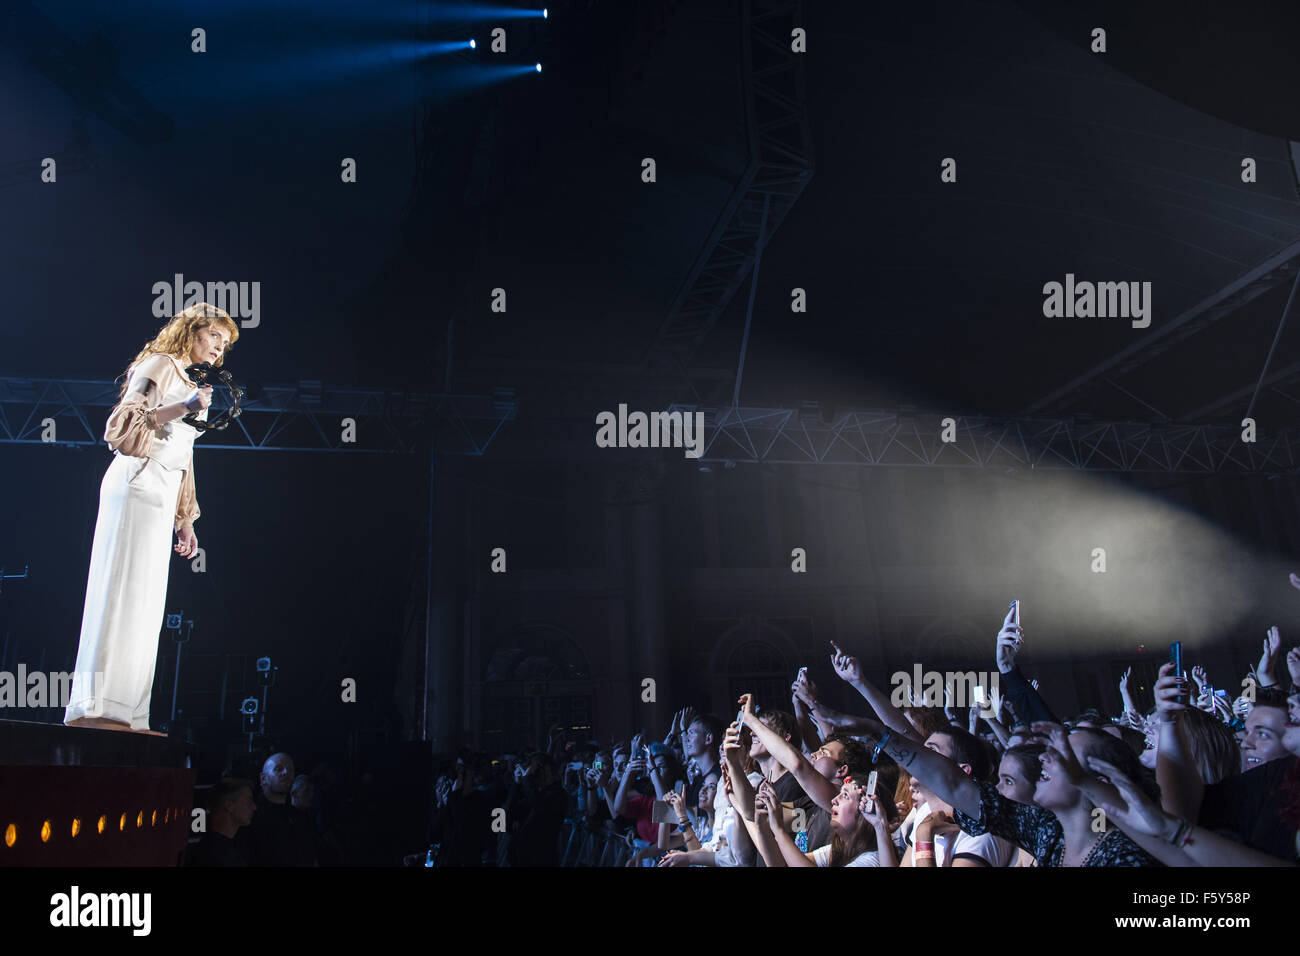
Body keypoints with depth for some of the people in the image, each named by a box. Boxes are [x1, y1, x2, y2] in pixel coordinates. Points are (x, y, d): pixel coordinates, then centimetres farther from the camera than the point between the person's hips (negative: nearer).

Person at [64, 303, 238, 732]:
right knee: (121, 589, -13)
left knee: (145, 604, 2)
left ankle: (124, 714, 1)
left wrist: (185, 519, 23)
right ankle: (91, 706, -15)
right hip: (137, 485, -9)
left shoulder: (195, 386, 26)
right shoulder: (159, 365, 1)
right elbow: (125, 421, -11)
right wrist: (184, 407, -21)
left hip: (163, 496, 9)